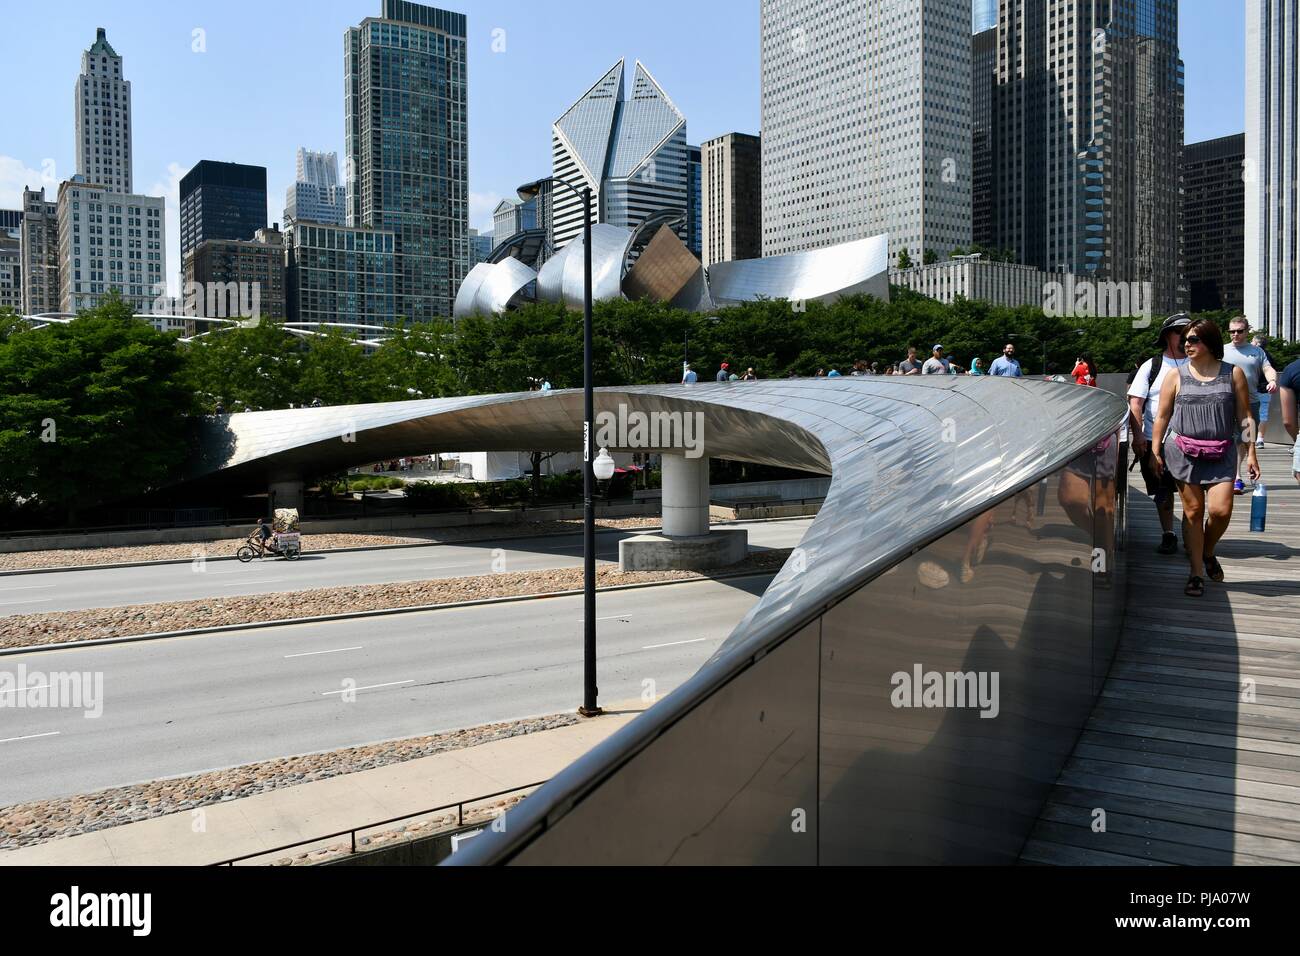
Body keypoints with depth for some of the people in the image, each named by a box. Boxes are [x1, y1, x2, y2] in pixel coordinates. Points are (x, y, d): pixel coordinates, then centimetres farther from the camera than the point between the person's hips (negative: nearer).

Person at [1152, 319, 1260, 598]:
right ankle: (1197, 573, 10)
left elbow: (1244, 416, 6)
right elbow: (1162, 416, 6)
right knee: (1193, 511, 2)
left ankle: (1208, 553, 19)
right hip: (1183, 452, 0)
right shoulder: (1176, 376, 5)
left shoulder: (1233, 373, 5)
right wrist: (1155, 451, 0)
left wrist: (1251, 453, 2)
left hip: (1221, 453, 0)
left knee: (1220, 509, -11)